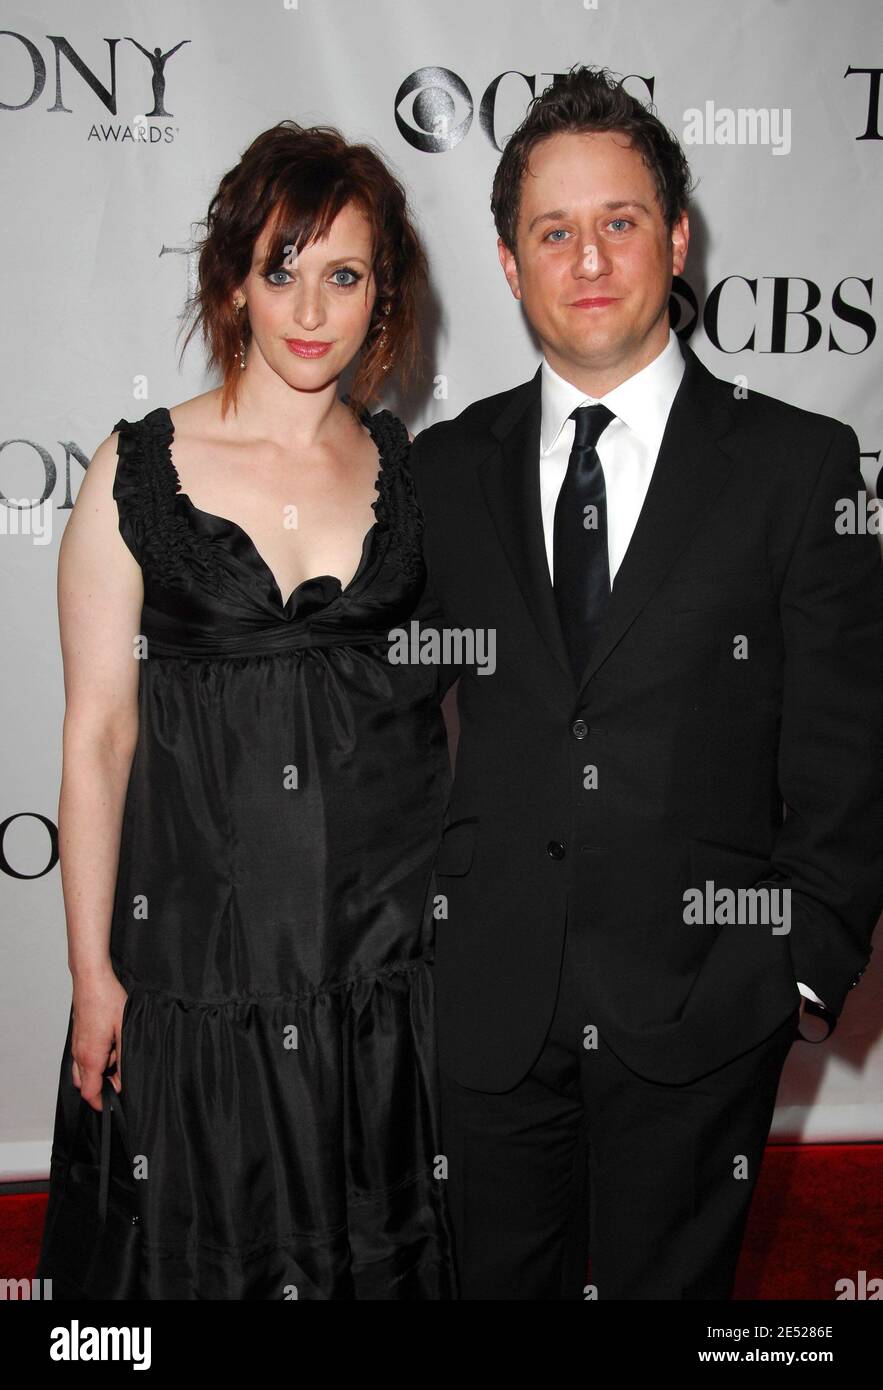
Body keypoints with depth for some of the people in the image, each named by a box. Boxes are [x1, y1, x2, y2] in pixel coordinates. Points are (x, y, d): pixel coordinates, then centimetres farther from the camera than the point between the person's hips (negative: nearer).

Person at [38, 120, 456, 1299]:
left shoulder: (407, 466, 3)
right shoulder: (138, 469, -6)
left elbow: (445, 684, 9)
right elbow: (99, 731, -5)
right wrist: (93, 971, -5)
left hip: (398, 926, 2)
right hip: (208, 941, -2)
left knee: (387, 1242, 17)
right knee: (221, 1249, 14)